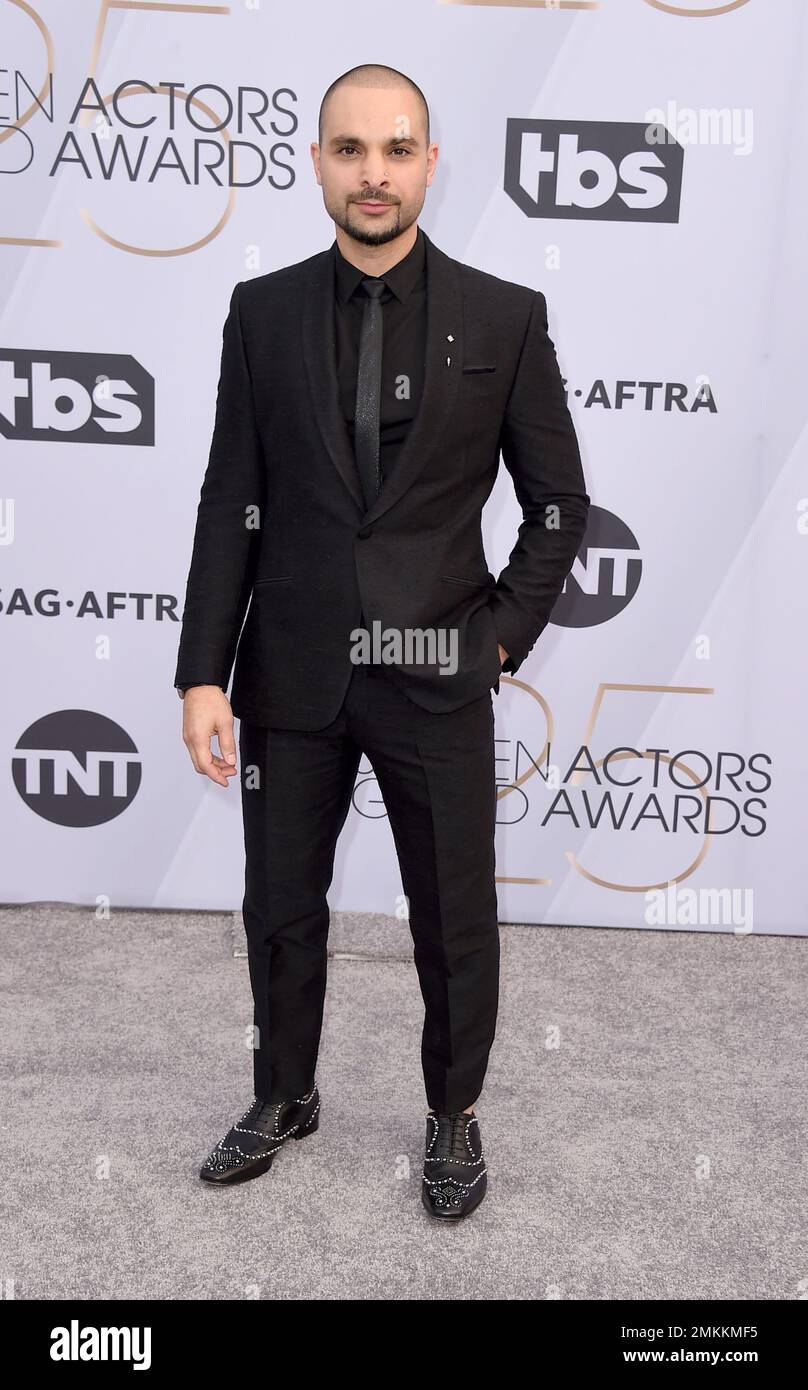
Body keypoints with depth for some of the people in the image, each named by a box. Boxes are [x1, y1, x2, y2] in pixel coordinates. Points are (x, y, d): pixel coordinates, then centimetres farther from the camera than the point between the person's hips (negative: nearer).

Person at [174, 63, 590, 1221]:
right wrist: (204, 672, -4)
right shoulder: (262, 311, 2)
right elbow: (231, 504, 1)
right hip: (292, 675, 2)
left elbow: (559, 505, 3)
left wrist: (501, 639, -5)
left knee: (456, 920, 10)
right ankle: (284, 1098, 39)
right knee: (281, 908, 15)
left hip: (434, 680, -1)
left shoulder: (506, 318, -3)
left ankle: (455, 1116, 35)